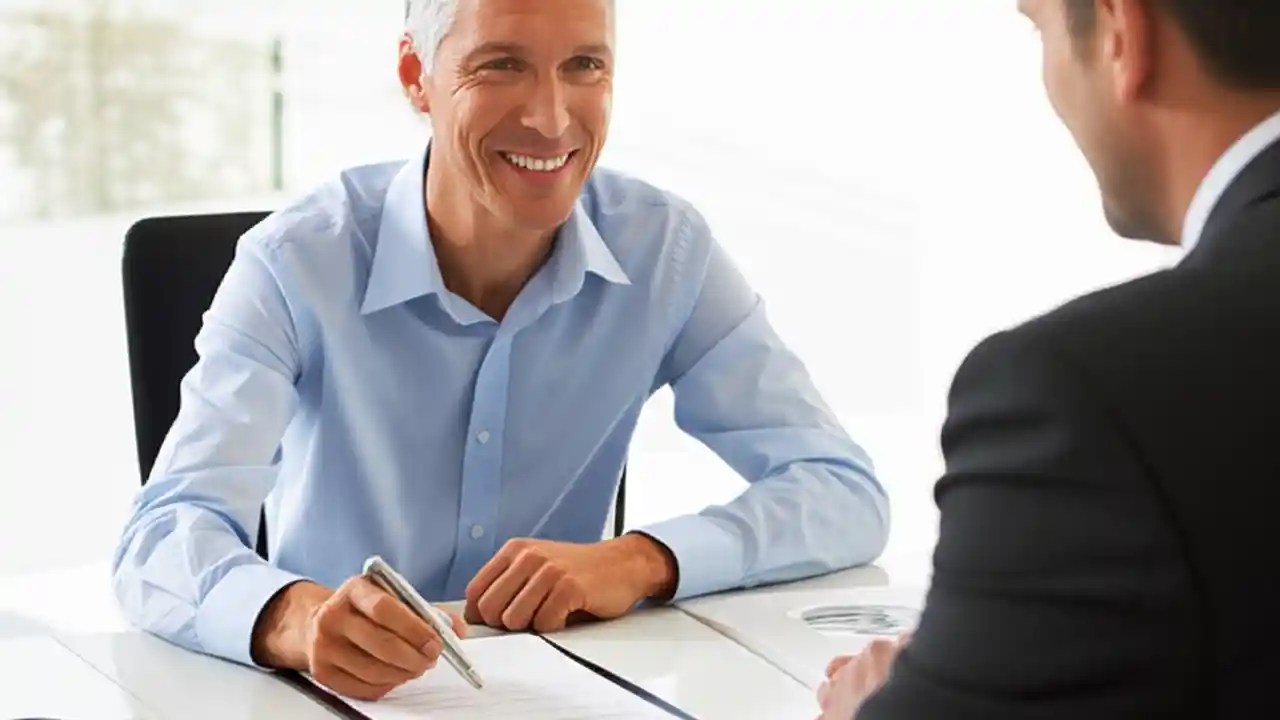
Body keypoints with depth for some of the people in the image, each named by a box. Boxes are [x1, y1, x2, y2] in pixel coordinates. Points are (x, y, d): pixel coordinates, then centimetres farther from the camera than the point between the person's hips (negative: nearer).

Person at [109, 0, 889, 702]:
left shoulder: (667, 251, -7)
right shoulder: (298, 266, -15)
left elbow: (847, 491, -7)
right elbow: (161, 543, -24)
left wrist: (642, 560, -25)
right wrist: (297, 620, -46)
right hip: (335, 694, -3)